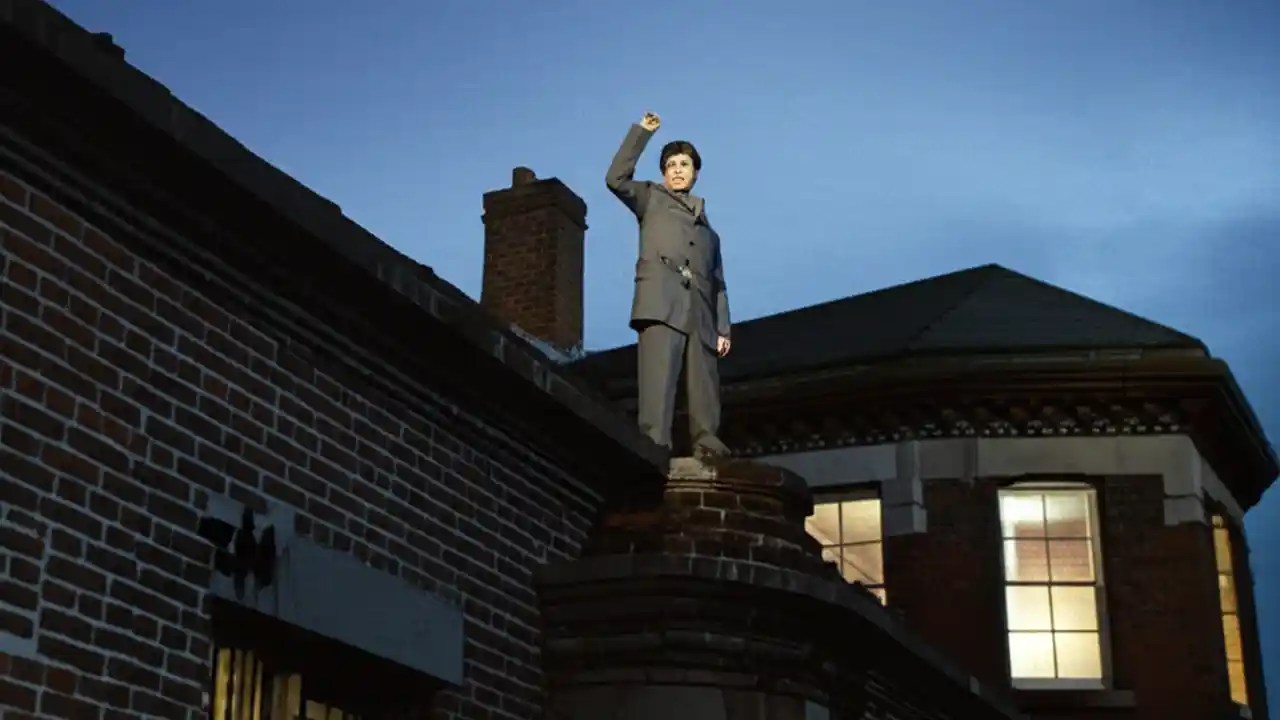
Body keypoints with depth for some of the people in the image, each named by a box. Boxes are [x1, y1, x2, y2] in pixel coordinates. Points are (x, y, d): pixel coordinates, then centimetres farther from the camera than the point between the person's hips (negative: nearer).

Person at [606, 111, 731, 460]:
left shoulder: (708, 230, 34)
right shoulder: (651, 198, 25)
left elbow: (718, 282, 25)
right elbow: (616, 179, 6)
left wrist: (723, 328, 12)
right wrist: (641, 131, 6)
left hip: (700, 310, 5)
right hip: (661, 302, -4)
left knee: (705, 387, -7)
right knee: (658, 378, -19)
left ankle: (707, 448, -11)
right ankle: (655, 448, -28)